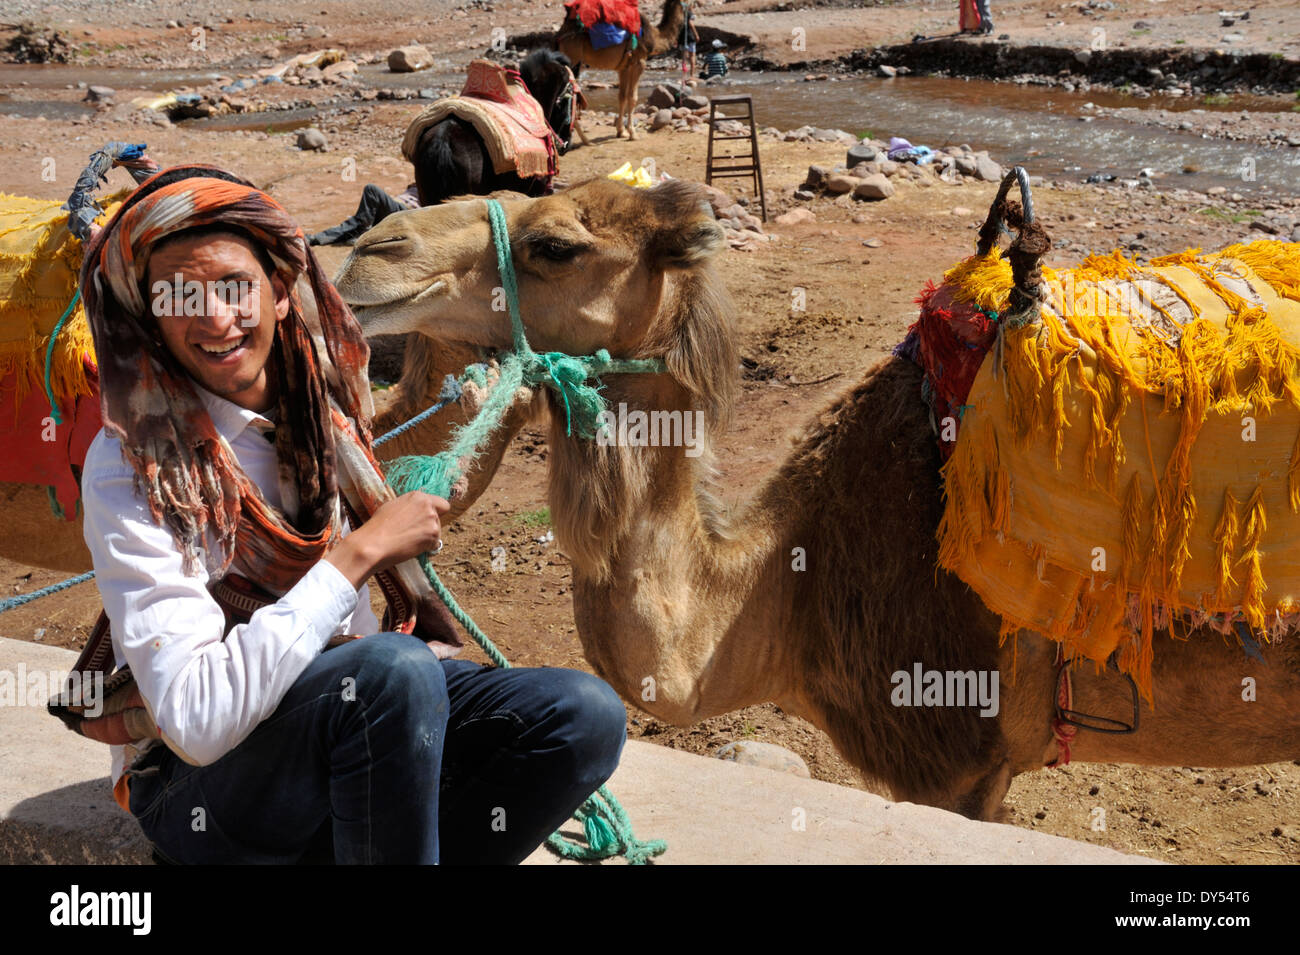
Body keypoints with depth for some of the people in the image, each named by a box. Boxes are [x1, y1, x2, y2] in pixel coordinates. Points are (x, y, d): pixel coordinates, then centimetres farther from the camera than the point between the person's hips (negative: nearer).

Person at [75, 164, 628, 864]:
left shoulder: (320, 408, 0)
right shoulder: (131, 467, -19)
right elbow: (195, 719, -29)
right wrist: (358, 554, -26)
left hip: (350, 713, 6)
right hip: (198, 782, -6)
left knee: (587, 716, -12)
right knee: (394, 668, -34)